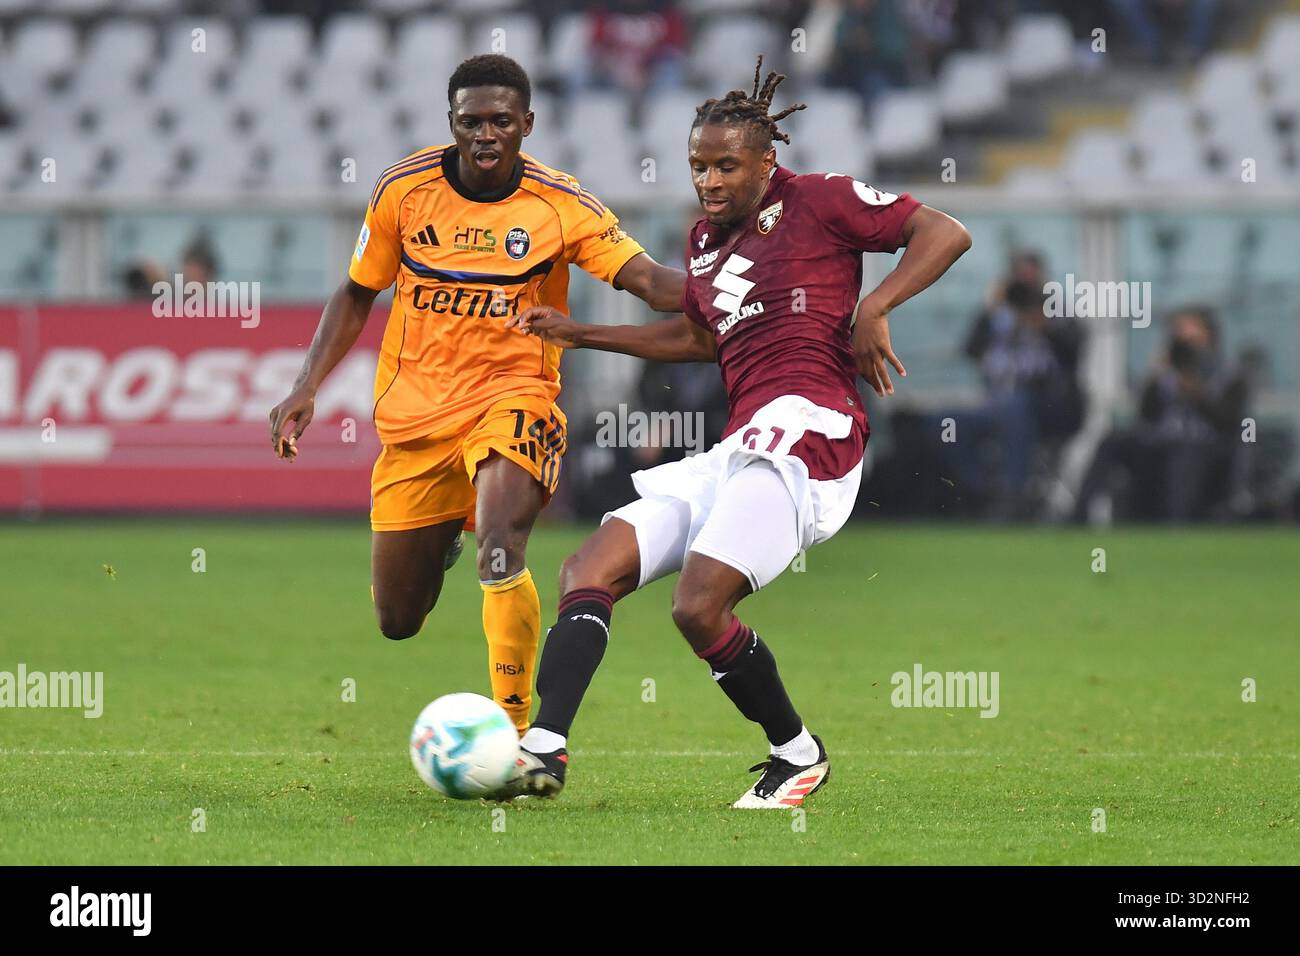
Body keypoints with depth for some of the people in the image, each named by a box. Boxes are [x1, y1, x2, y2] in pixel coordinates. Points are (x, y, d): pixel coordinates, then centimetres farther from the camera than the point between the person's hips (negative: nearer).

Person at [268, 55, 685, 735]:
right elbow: (357, 295, 9)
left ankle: (512, 734, -25)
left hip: (512, 395, -3)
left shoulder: (561, 206, -10)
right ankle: (442, 545, 47)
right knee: (396, 622, 8)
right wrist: (306, 388, 1)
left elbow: (647, 280, -19)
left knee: (499, 546, -33)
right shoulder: (403, 190, -3)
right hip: (414, 410, 3)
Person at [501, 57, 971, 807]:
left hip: (805, 428, -9)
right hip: (736, 451, 9)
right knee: (588, 572, -4)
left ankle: (798, 754, -1)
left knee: (700, 606, -23)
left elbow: (946, 234, -2)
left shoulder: (818, 200, 0)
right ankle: (543, 750, -17)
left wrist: (873, 307, -15)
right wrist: (578, 334, 36)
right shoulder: (707, 242, 22)